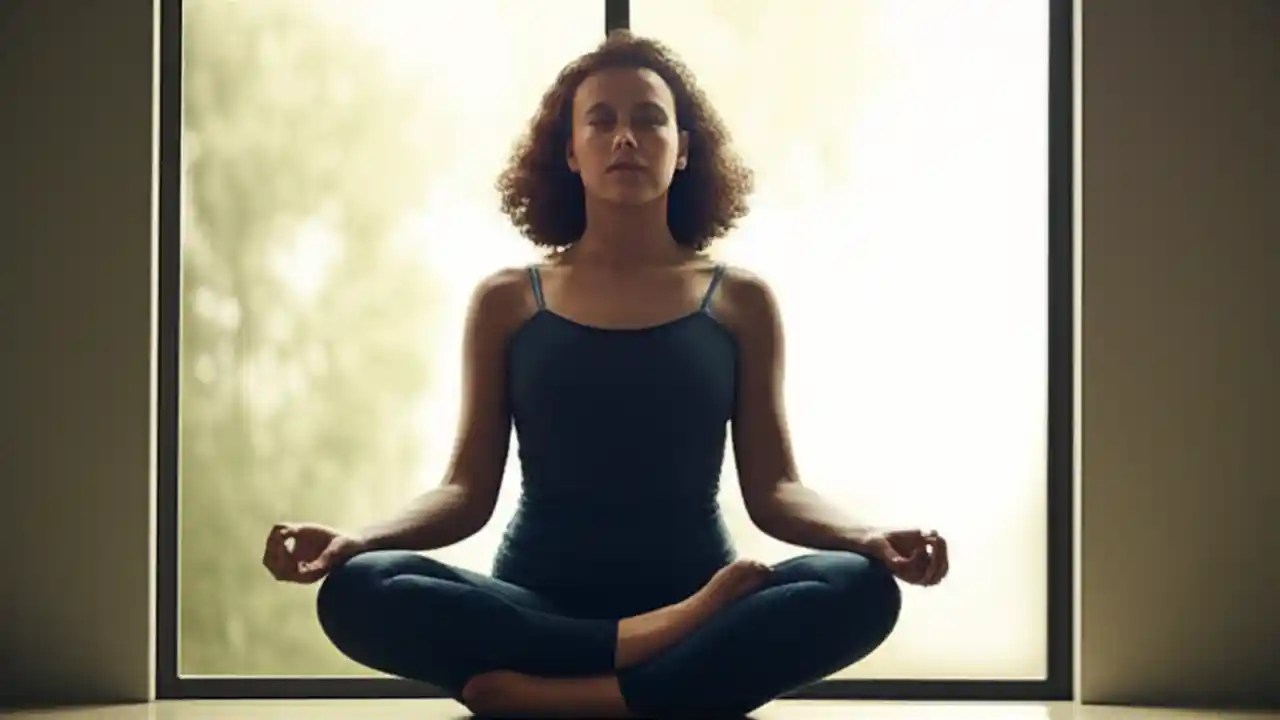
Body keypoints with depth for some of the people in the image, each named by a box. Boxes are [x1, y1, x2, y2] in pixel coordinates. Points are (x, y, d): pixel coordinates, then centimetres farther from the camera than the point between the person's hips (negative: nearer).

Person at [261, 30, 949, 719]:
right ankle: (666, 642, -29)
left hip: (695, 599, 0)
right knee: (358, 592, -30)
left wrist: (868, 536, -17)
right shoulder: (506, 302, 8)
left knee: (859, 588, -31)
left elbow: (773, 490, 4)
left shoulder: (740, 301, 8)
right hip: (538, 608, 0)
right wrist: (355, 540, -15)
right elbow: (468, 490, 5)